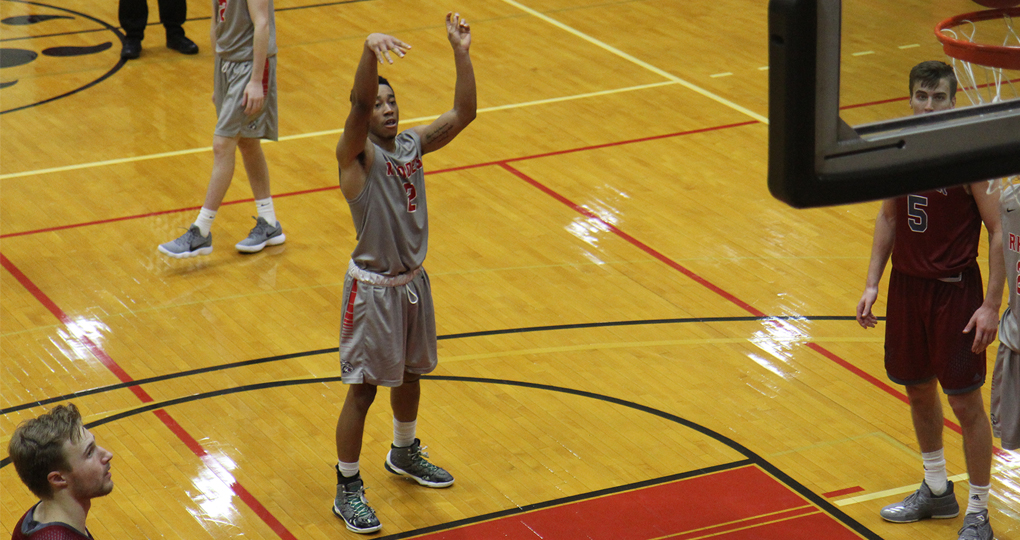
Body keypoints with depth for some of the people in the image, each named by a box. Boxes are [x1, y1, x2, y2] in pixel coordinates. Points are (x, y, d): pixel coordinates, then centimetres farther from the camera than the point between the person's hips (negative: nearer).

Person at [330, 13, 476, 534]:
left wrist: (460, 53, -14)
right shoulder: (357, 154, -18)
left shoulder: (413, 144, 1)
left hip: (414, 280, 7)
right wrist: (369, 50, -55)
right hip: (372, 289, -7)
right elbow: (360, 104, -37)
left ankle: (404, 453, 47)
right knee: (363, 389, 1)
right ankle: (347, 489, 13)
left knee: (410, 372, 23)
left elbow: (462, 114, -3)